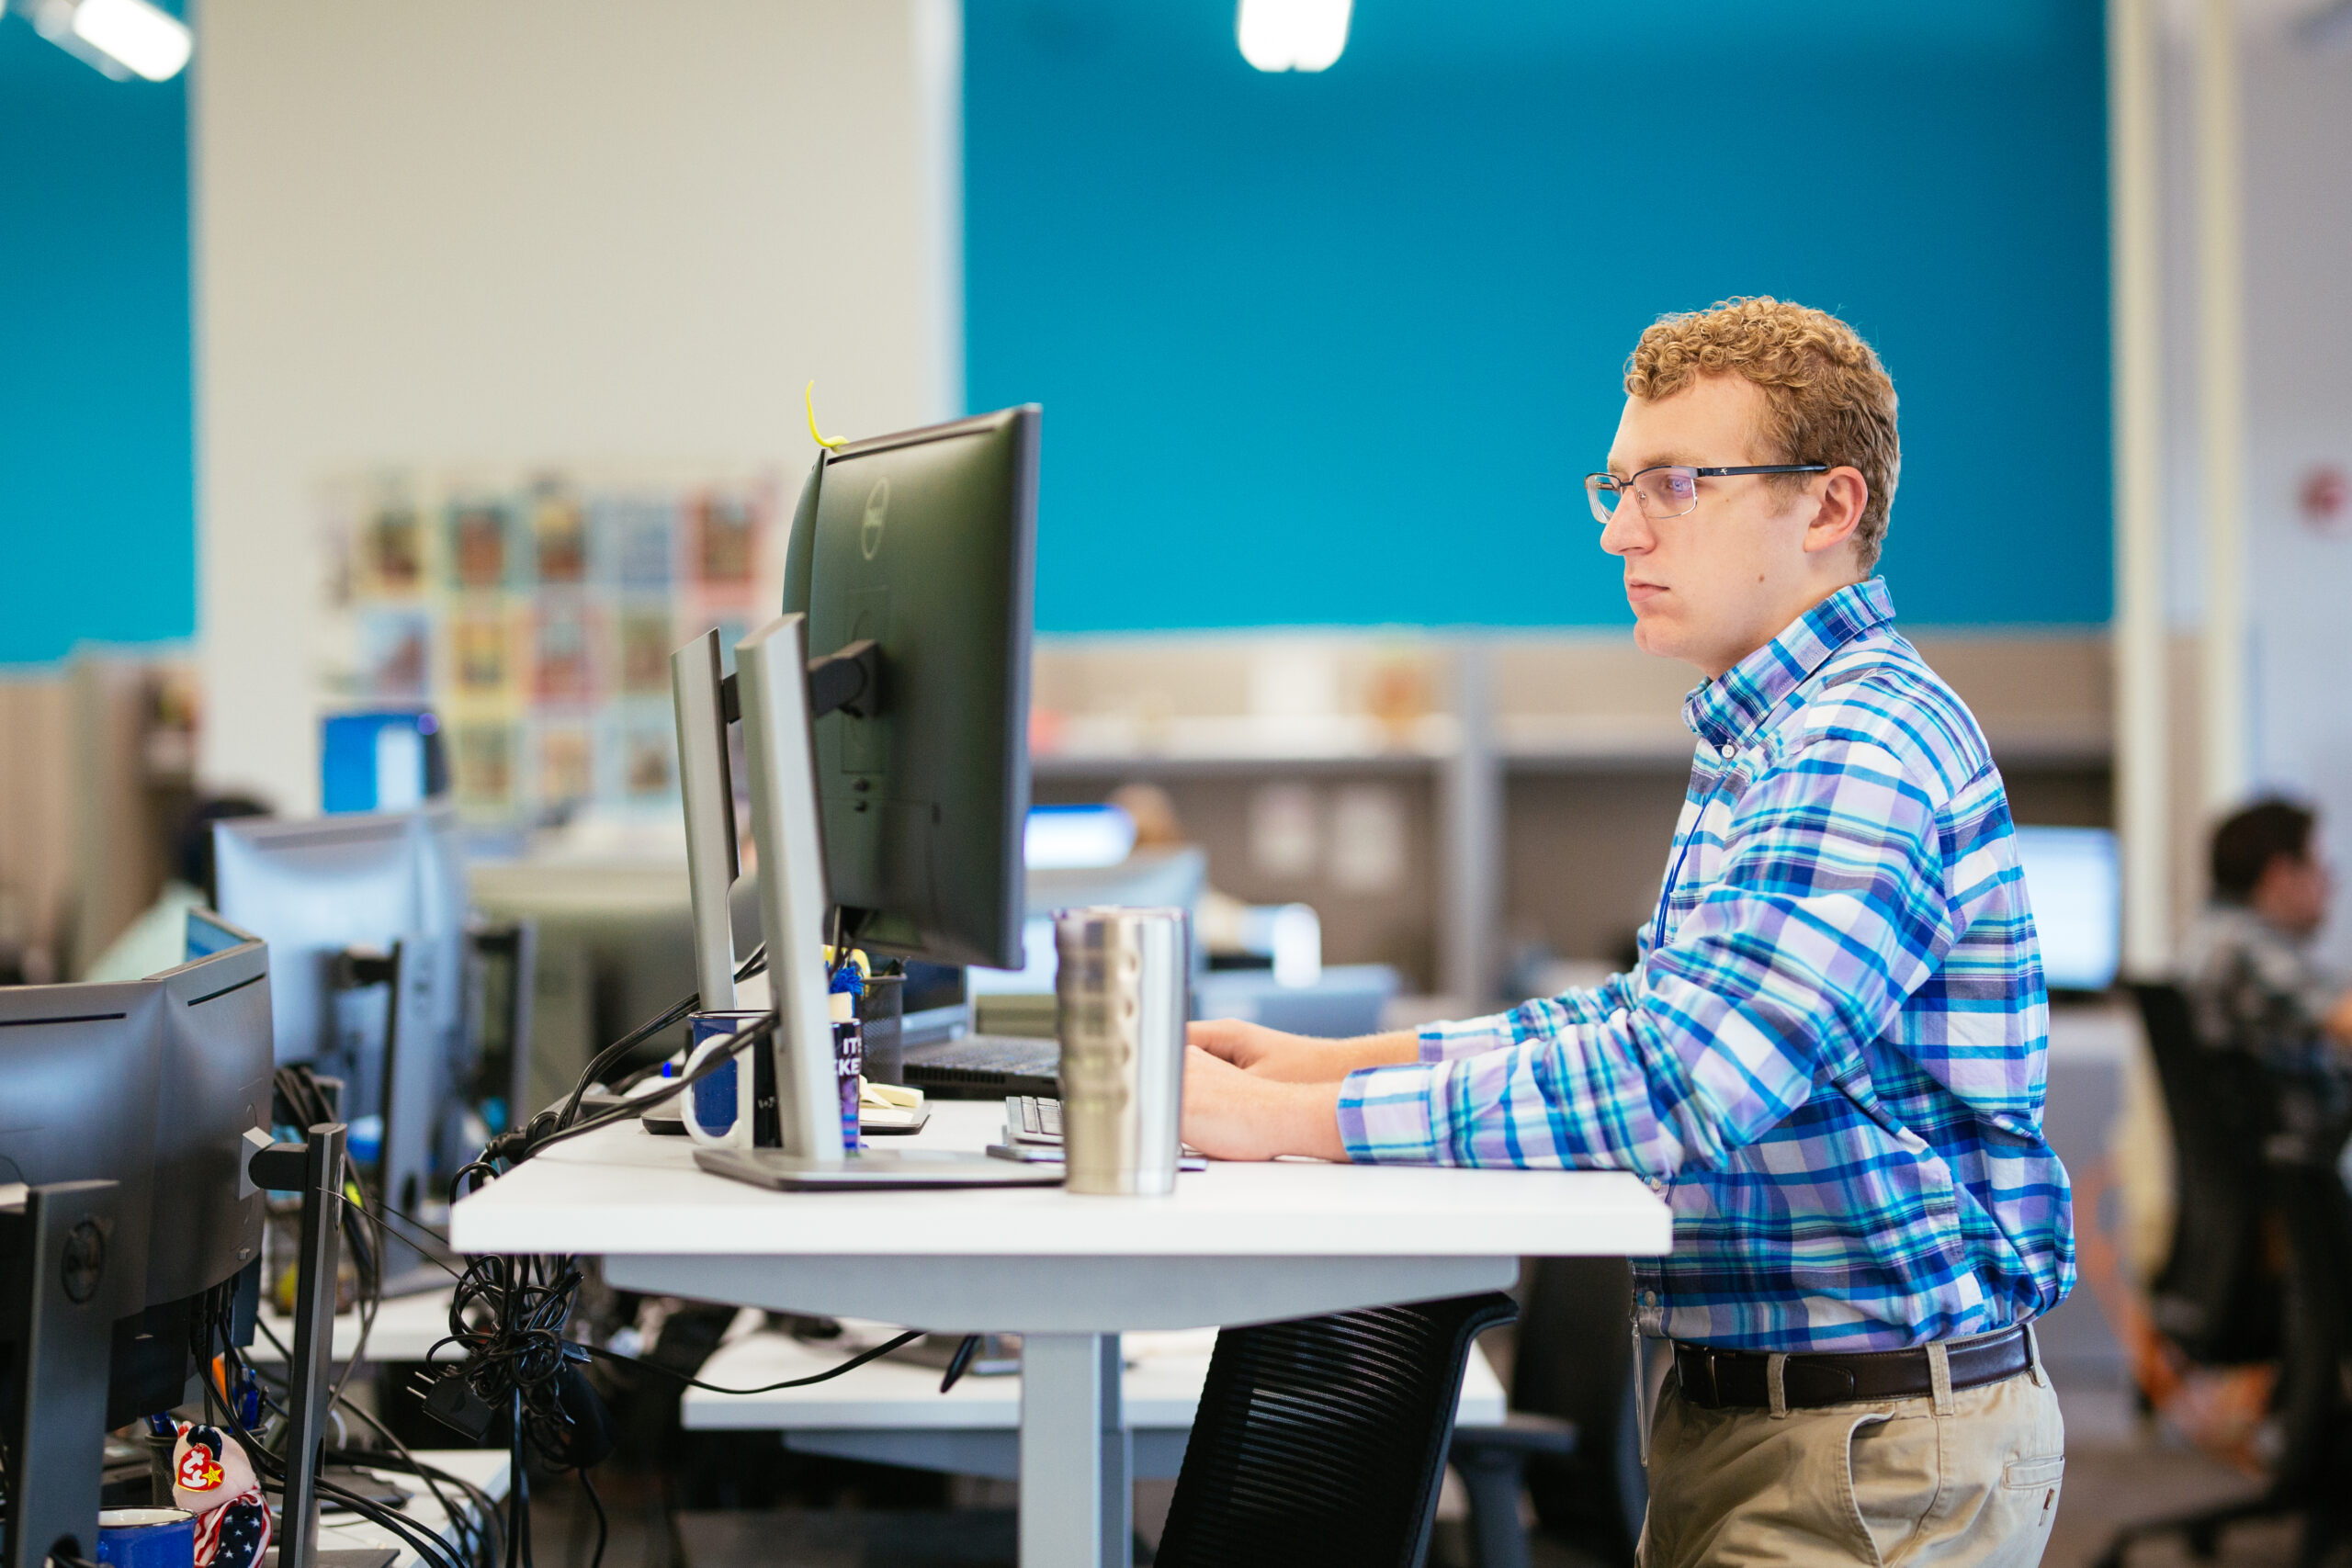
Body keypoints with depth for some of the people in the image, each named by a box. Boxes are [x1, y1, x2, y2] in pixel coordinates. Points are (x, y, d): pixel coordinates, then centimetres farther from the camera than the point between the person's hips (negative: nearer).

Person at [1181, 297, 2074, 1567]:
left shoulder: (1861, 751, -21)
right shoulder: (1760, 742, 14)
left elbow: (1666, 1088, -29)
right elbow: (1650, 1015, 19)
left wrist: (1282, 1119, -26)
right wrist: (1327, 1060, 8)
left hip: (1875, 1461, -9)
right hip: (1735, 1414, 10)